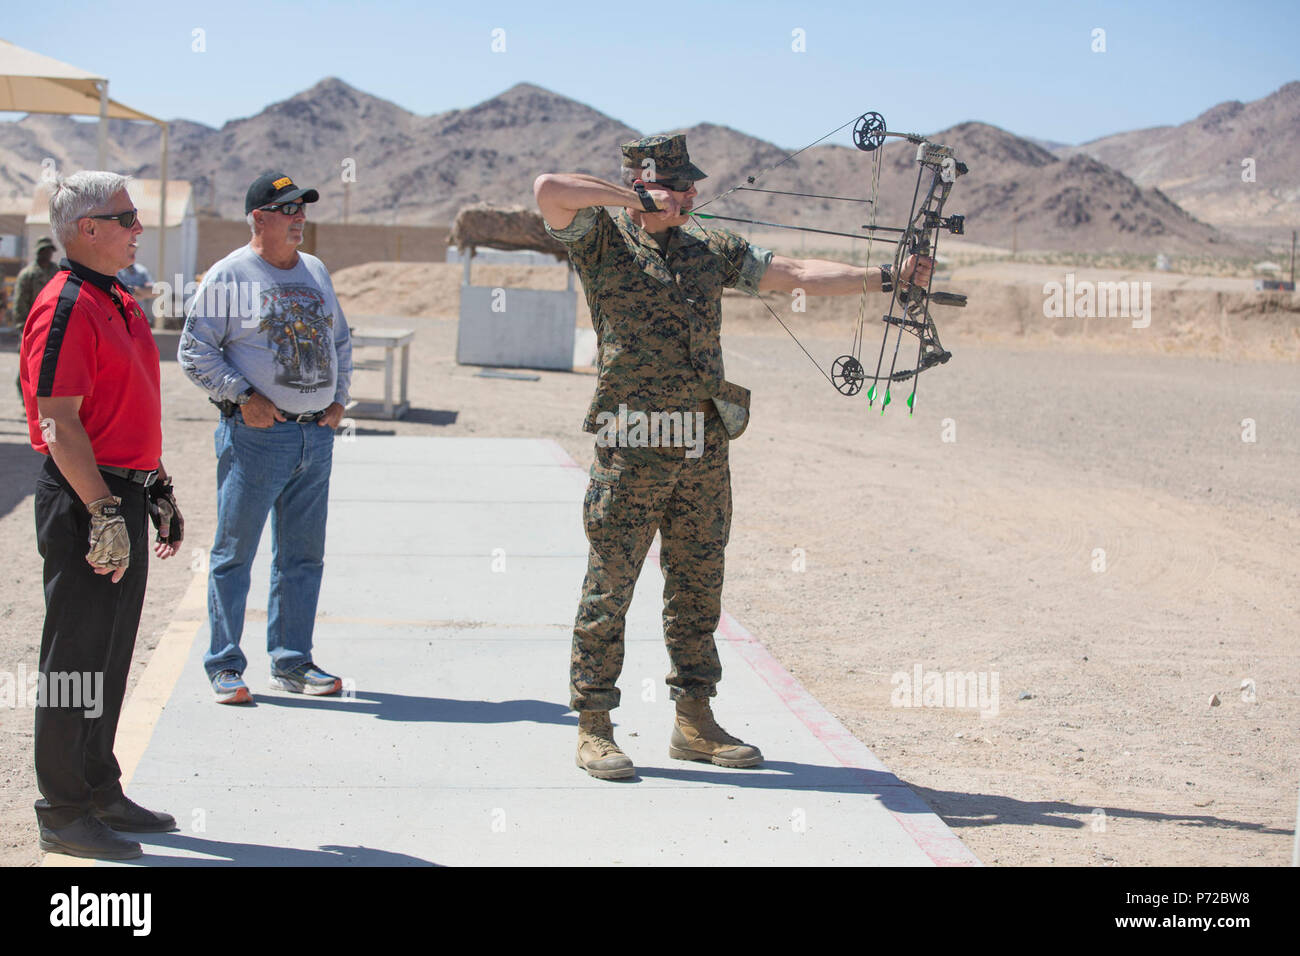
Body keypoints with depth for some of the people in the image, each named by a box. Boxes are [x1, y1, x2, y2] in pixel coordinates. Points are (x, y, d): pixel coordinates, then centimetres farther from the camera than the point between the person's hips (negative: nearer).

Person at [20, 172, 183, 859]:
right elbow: (58, 424, -20)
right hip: (86, 499, -10)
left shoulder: (122, 305, 16)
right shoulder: (65, 308, -15)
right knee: (76, 657, -2)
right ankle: (63, 815, 6)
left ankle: (100, 791, 27)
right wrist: (104, 512, -24)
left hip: (124, 499, 10)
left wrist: (158, 491, 22)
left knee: (111, 655, 16)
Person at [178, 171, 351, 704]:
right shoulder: (228, 276, -4)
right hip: (256, 435, -6)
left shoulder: (316, 272, 16)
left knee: (303, 556, 10)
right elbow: (194, 352, -6)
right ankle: (225, 666, 5)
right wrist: (243, 396, -14)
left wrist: (338, 397, 12)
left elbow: (340, 340, 25)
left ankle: (291, 663, 18)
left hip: (316, 435, 6)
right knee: (234, 552, -2)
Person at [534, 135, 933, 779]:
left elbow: (795, 274, 13)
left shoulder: (712, 249, 13)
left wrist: (885, 277, 7)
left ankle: (694, 721, 22)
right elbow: (549, 189, -20)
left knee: (698, 585, 11)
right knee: (610, 585, -1)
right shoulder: (603, 237, -3)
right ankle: (593, 726, 9)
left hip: (705, 449, 6)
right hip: (632, 446, -6)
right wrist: (637, 201, -15)